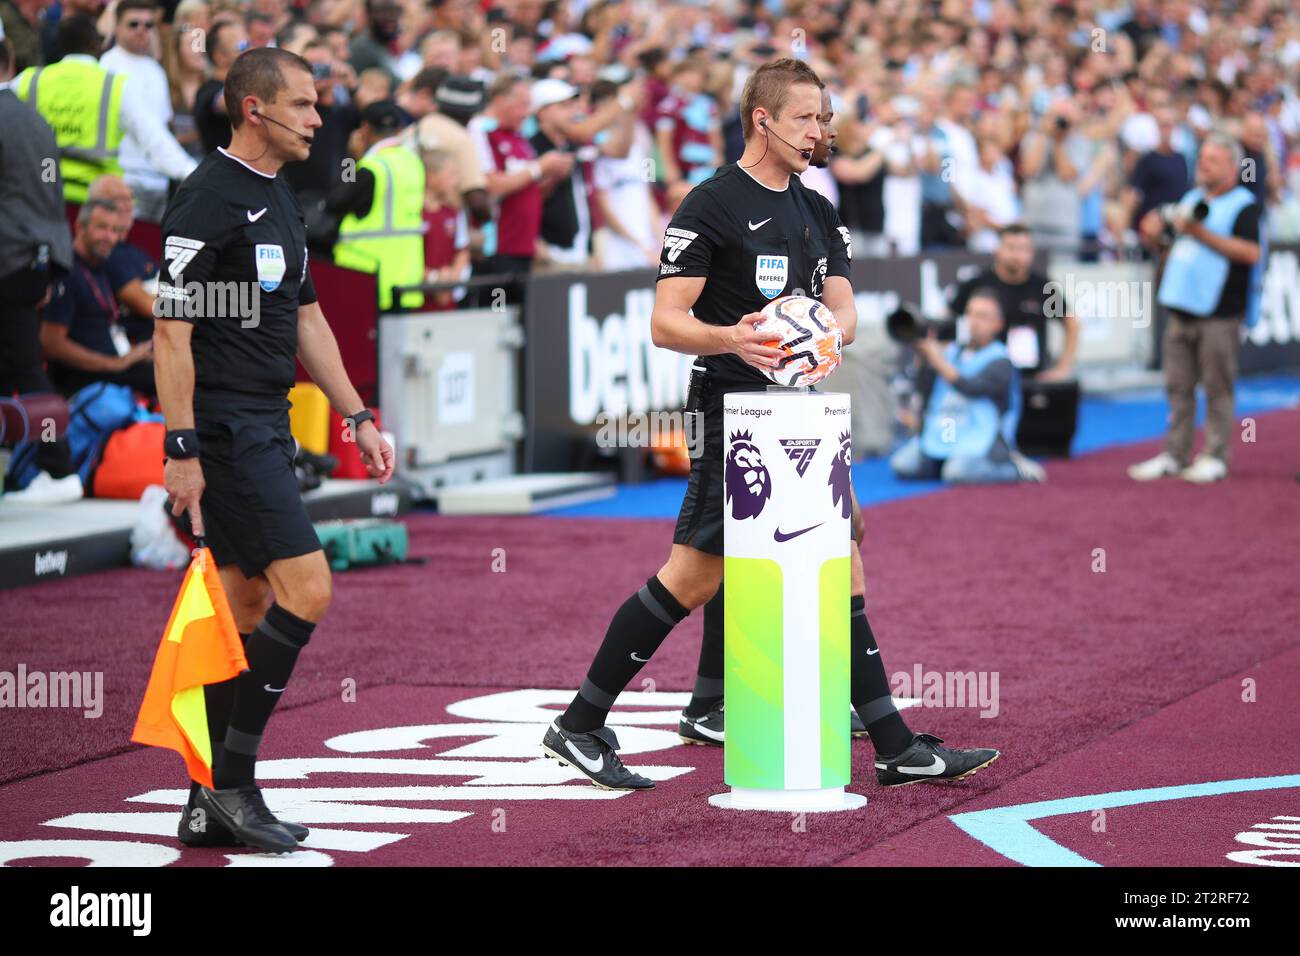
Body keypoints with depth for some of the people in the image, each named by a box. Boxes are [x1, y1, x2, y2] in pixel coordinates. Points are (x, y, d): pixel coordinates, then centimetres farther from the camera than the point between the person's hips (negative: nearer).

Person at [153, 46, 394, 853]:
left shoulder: (279, 200, 15)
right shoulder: (209, 197, -14)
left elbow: (307, 319, 23)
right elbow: (171, 329, -17)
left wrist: (358, 417, 20)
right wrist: (182, 447, -21)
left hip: (266, 430, 10)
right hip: (225, 431, -10)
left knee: (246, 610, 10)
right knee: (307, 590, -13)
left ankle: (213, 806, 14)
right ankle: (232, 784, -6)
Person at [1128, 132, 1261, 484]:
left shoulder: (1244, 205, -5)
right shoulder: (1190, 199, 18)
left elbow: (1251, 252, -19)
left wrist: (1202, 234, -21)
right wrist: (1156, 238, 5)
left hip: (1219, 313, -7)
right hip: (1181, 310, 7)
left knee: (1217, 388, -2)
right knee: (1179, 388, 9)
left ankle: (1216, 457, 3)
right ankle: (1175, 455, 14)